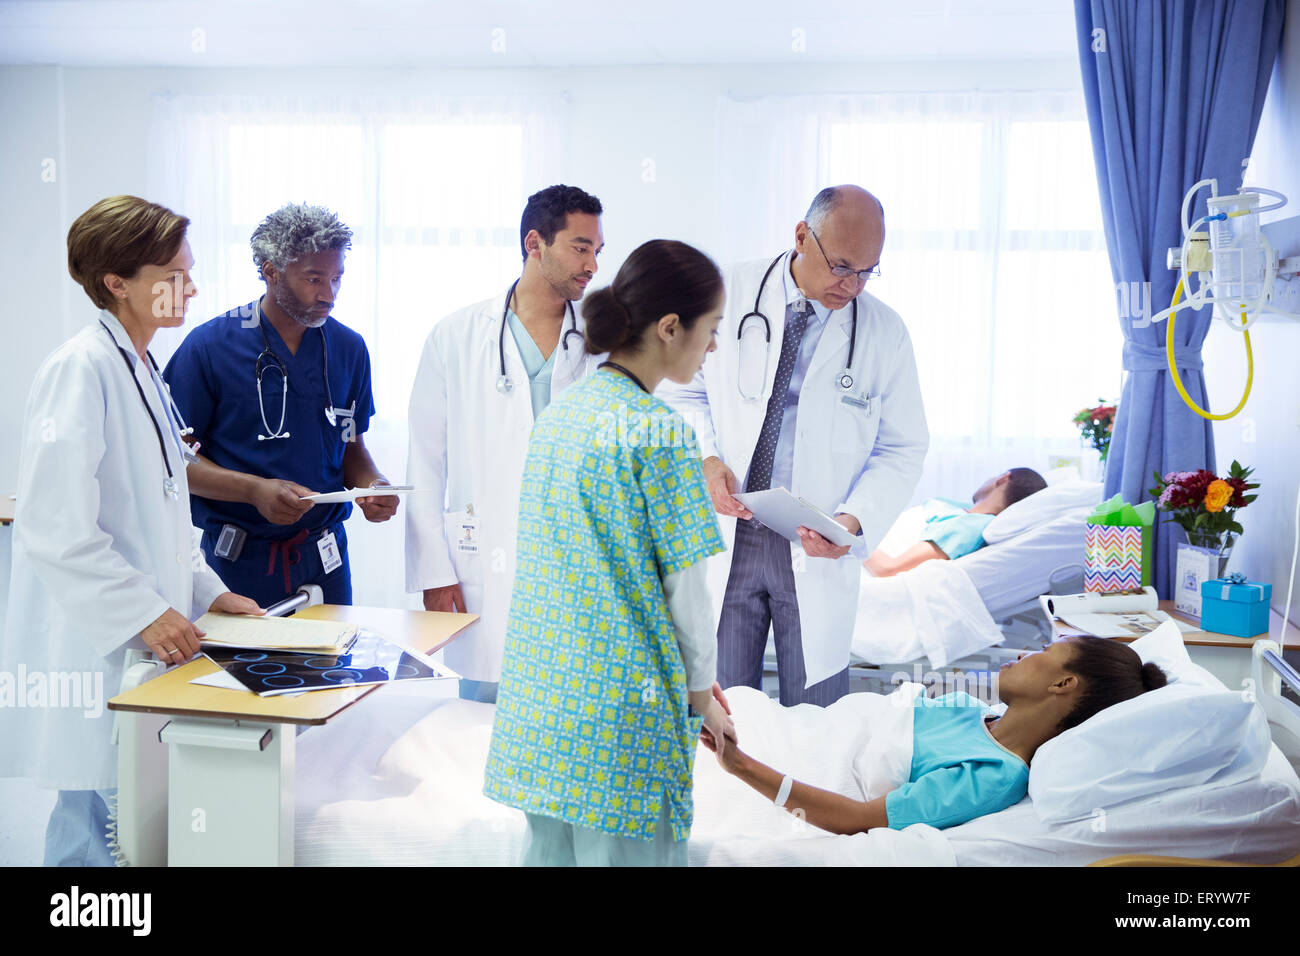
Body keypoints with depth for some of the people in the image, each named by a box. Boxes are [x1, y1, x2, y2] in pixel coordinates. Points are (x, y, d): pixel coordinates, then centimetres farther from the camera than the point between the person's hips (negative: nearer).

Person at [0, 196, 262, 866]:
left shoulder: (141, 369, 14)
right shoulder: (81, 369, -15)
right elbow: (55, 527, -21)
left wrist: (206, 592, 12)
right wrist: (144, 614, -19)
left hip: (146, 638, 9)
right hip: (92, 647, -9)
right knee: (97, 815, -1)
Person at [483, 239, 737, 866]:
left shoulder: (556, 414, 7)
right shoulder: (658, 433, -16)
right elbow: (684, 586, -12)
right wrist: (702, 690, 4)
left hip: (539, 691, 8)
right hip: (620, 713, -7)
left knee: (549, 848, 17)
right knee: (622, 851, 5)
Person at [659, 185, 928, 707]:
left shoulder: (885, 332, -1)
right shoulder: (731, 294, -1)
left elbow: (902, 449, 4)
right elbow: (683, 391, 8)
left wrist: (855, 520, -13)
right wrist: (704, 458, -11)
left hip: (817, 549, 0)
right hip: (725, 535, 0)